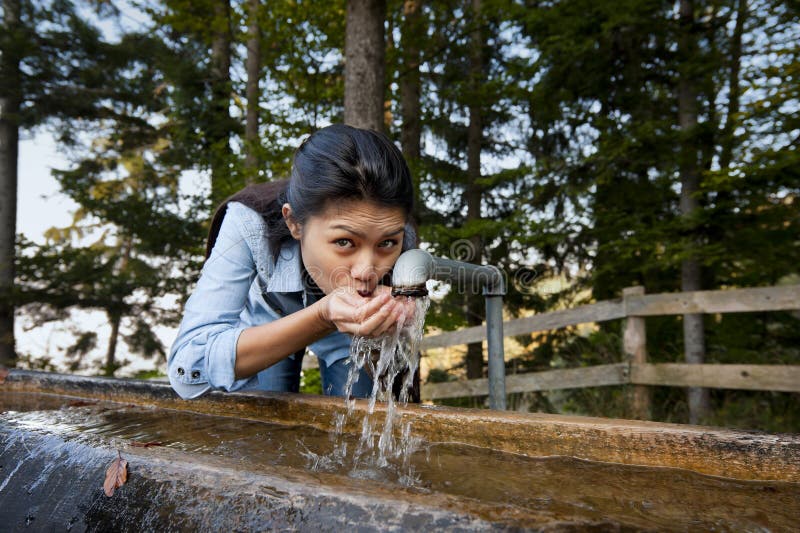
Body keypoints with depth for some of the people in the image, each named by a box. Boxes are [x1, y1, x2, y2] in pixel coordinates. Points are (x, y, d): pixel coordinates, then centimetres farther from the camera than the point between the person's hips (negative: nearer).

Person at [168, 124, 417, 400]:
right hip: (268, 319, 0)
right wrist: (322, 317, -55)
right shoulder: (250, 224, -39)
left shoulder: (399, 239, -33)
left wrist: (382, 326, -46)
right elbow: (188, 369, -44)